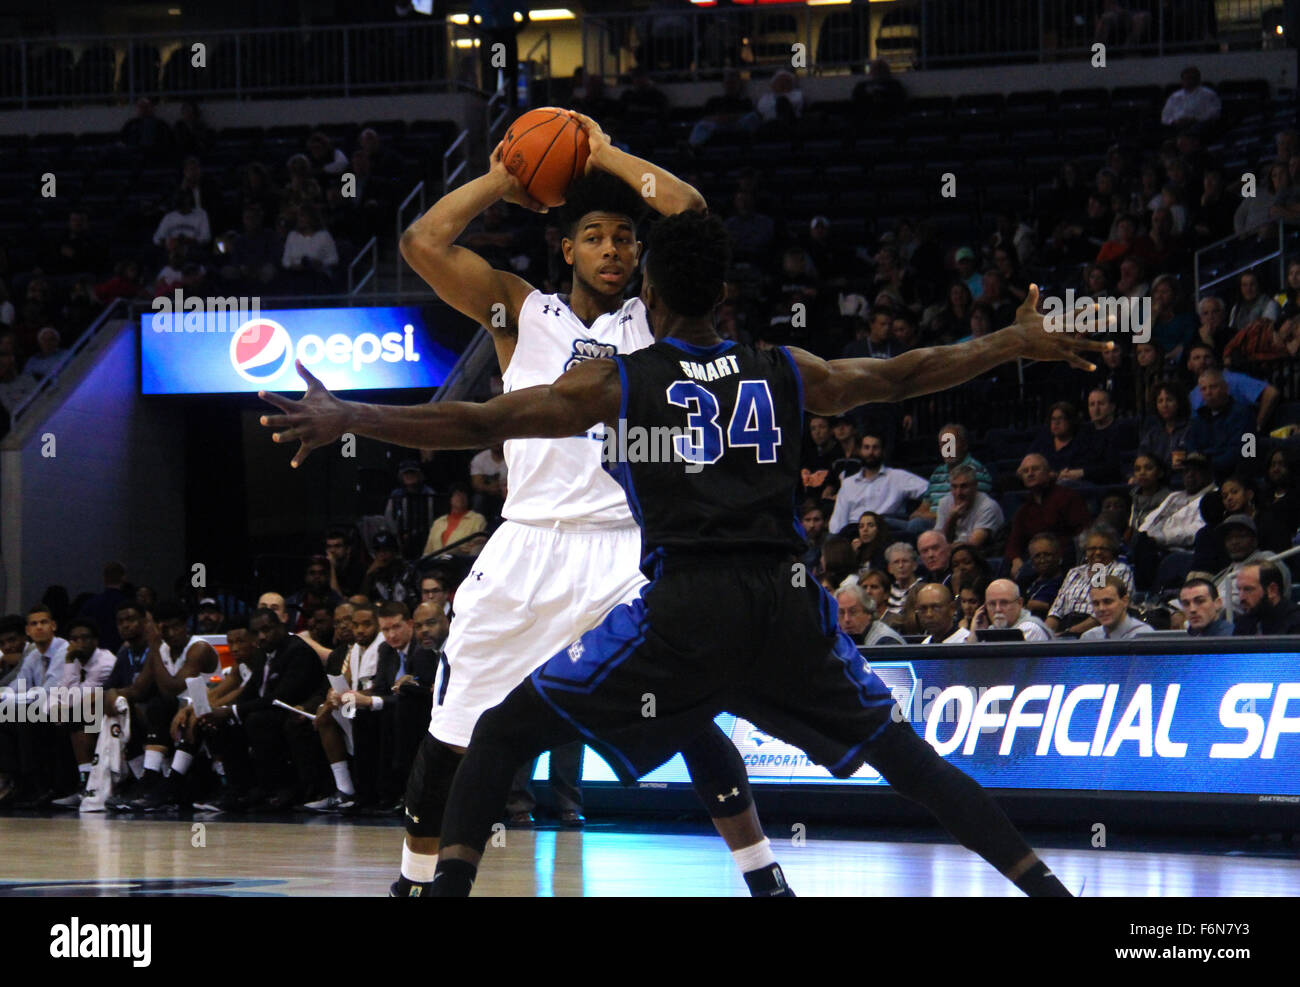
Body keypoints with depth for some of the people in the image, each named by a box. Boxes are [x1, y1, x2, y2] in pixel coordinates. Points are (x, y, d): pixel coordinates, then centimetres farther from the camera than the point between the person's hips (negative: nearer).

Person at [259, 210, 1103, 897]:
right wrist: (1018, 345, 40)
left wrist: (349, 421, 7)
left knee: (503, 733, 9)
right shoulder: (787, 373, 16)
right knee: (904, 753, 17)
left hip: (681, 609, -3)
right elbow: (901, 378, 27)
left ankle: (449, 885, -6)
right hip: (788, 604, 3)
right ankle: (1043, 884, 8)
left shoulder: (616, 381, 7)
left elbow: (479, 424, 2)